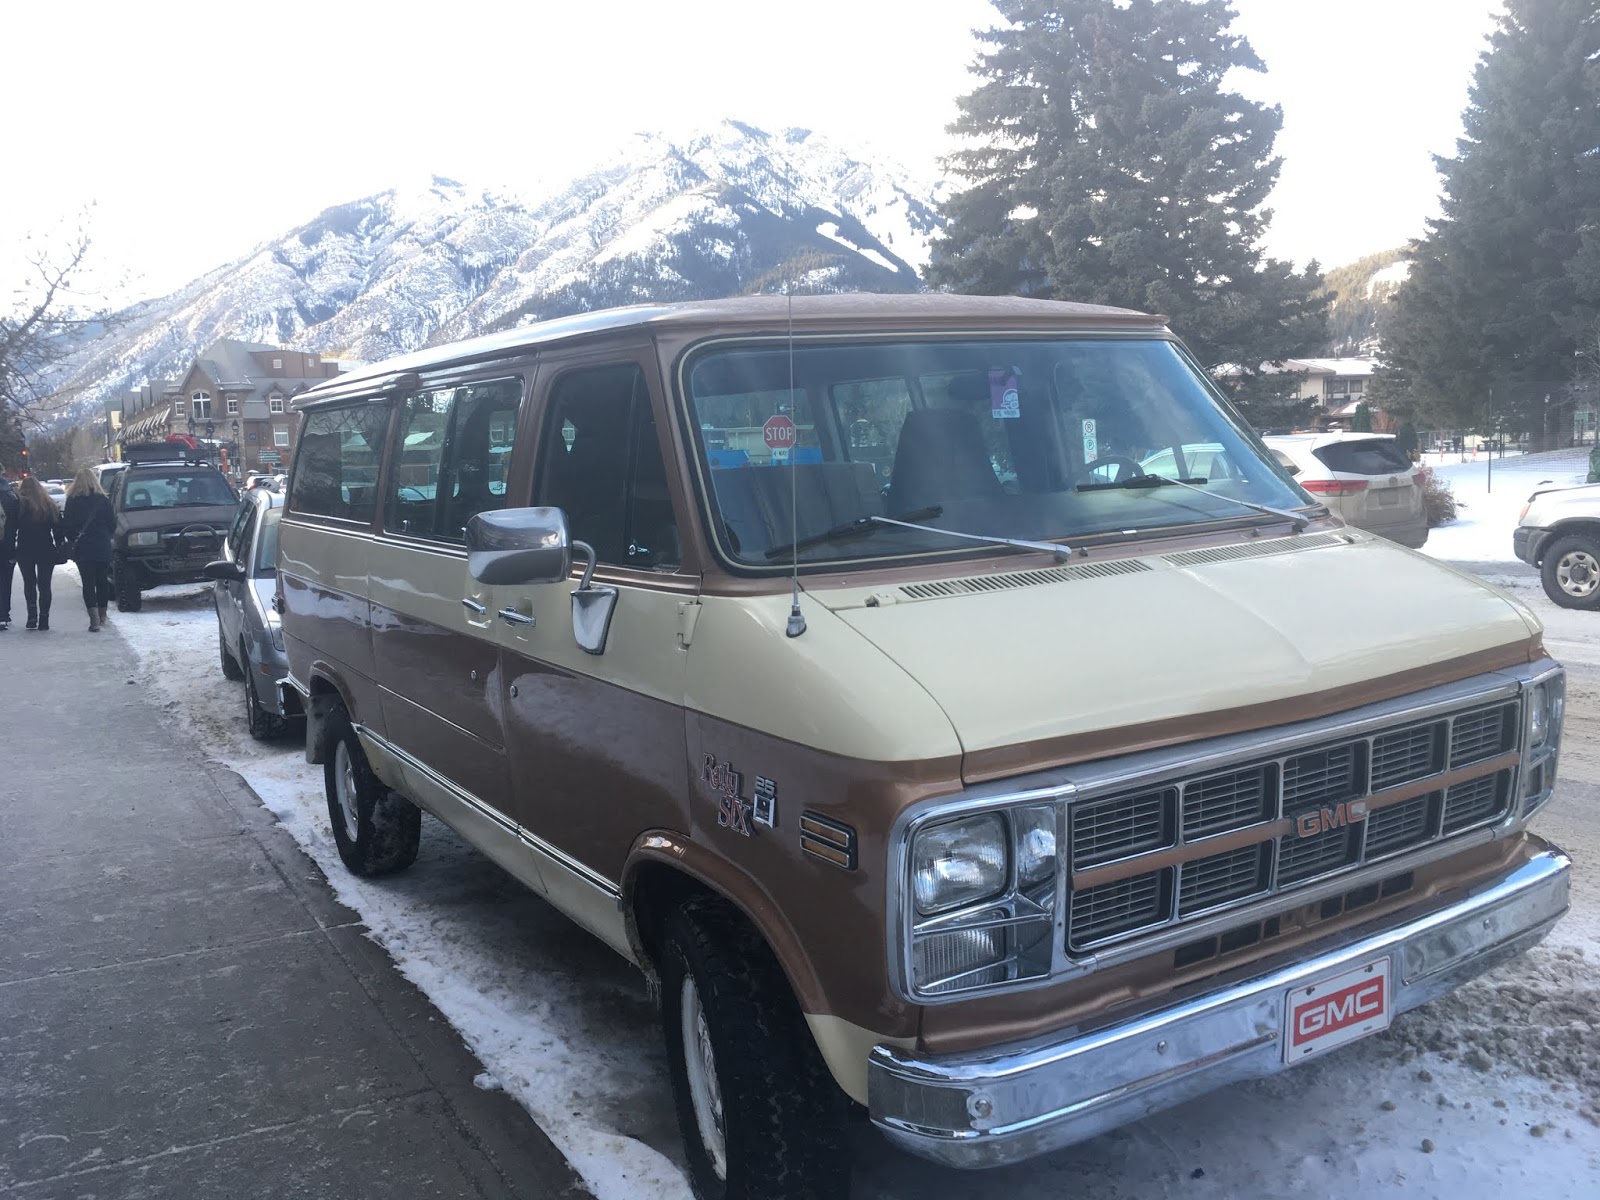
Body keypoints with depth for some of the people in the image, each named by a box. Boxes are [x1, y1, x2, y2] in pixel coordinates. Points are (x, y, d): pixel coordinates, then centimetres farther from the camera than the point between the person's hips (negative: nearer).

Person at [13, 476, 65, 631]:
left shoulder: (20, 504, -6)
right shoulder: (51, 505, 2)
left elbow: (11, 526, -7)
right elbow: (58, 529, 2)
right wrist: (60, 545, 7)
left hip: (25, 551, -2)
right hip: (46, 551, 2)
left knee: (29, 583, 9)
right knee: (44, 585, 6)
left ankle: (32, 616, -4)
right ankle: (44, 620, 2)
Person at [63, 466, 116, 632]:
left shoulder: (72, 501, -5)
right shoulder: (103, 500, -3)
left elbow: (66, 525, -3)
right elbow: (112, 524, 1)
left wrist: (72, 540, 13)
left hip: (82, 548, -1)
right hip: (103, 548, 1)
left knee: (88, 583, -1)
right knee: (102, 581, 14)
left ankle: (94, 619, -13)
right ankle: (101, 617, 24)